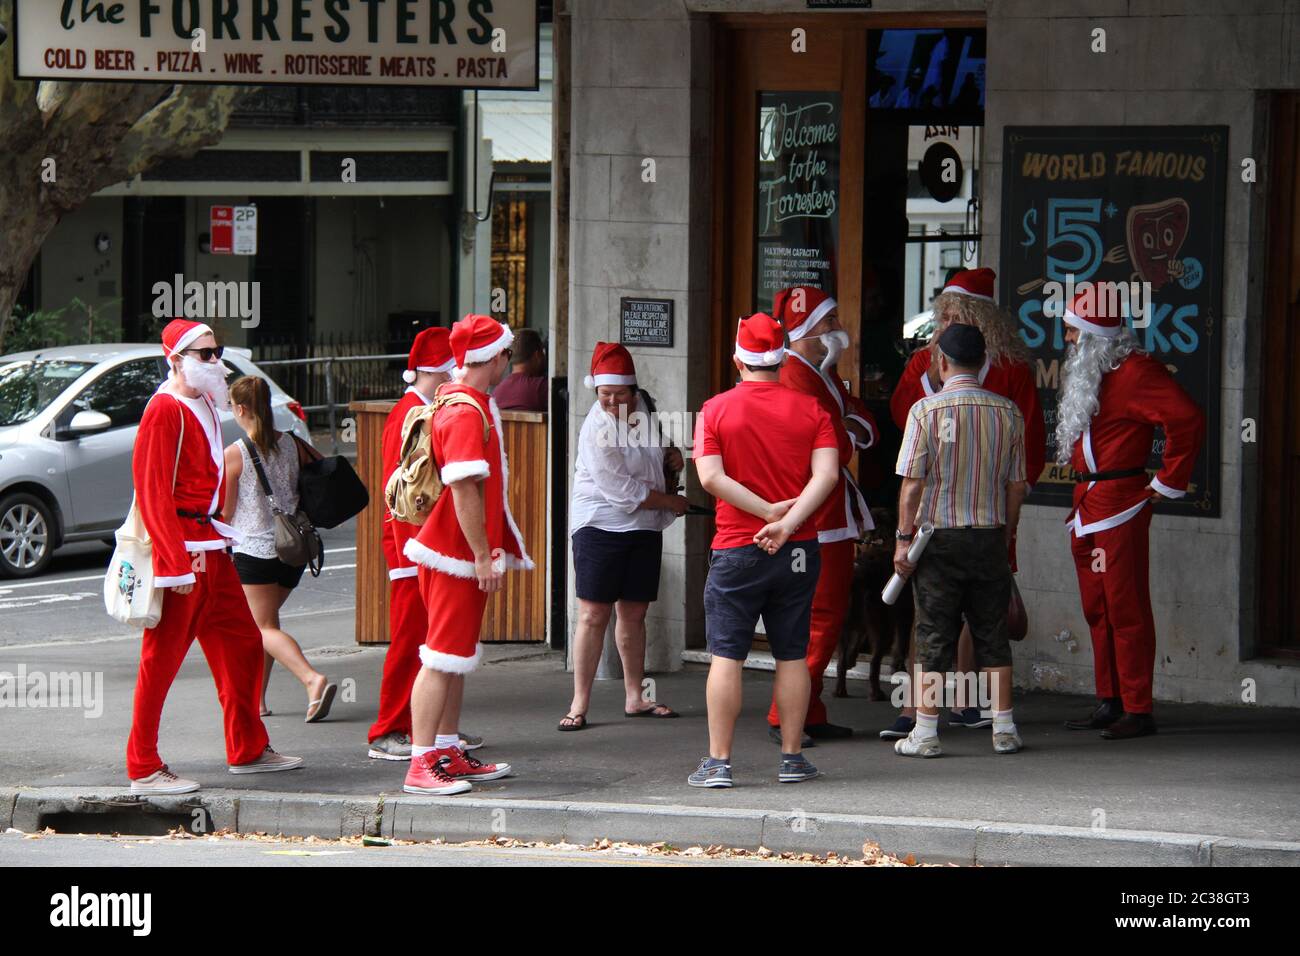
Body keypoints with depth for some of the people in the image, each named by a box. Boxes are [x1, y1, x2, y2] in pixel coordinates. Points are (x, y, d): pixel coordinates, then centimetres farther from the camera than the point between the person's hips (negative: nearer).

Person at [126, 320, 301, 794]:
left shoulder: (205, 405, 14)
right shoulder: (165, 410, -15)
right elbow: (153, 492, -19)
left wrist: (217, 533, 13)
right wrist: (177, 563, -23)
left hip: (211, 546, 10)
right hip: (178, 550, -10)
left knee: (242, 644, 15)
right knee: (162, 659, -4)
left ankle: (248, 750, 27)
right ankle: (143, 768, 1)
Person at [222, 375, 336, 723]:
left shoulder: (235, 455, -12)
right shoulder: (290, 443, 2)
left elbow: (225, 512, -6)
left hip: (254, 549, -6)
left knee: (265, 627, -3)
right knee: (265, 620, 20)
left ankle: (313, 680, -25)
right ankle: (256, 697, 21)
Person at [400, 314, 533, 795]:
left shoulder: (463, 401, 14)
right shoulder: (467, 412, -19)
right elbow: (464, 489, -24)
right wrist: (483, 555, -21)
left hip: (463, 554, 11)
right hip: (458, 555, -11)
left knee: (456, 656, 16)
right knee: (444, 657, -9)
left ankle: (447, 752, 24)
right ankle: (421, 764, -9)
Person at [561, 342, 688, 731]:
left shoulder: (642, 406, 5)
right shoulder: (597, 429, -17)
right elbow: (623, 491, -18)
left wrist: (671, 456, 6)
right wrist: (672, 502, -7)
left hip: (644, 529, 7)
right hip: (601, 526, -6)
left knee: (634, 614, 11)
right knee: (594, 615, -7)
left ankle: (634, 697, 20)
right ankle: (579, 703, -4)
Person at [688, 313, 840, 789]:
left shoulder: (716, 410, -2)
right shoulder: (810, 410, 2)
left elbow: (710, 477, -12)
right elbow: (826, 474, -11)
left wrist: (768, 511, -11)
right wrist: (788, 523, -17)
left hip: (736, 550, -2)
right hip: (797, 551, 2)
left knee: (726, 656, 0)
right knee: (792, 656, 9)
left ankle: (718, 762, -3)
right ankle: (792, 757, 11)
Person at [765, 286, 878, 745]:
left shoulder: (823, 374, 19)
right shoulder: (796, 377, -15)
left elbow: (865, 431, 14)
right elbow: (836, 448, -20)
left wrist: (849, 428, -8)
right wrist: (846, 434, 1)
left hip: (835, 516, 11)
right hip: (817, 521, -11)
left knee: (827, 616, 13)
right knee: (821, 618, -10)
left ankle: (810, 714, 19)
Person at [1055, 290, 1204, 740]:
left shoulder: (1134, 372, -14)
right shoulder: (1086, 374, 16)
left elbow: (1187, 419, -22)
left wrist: (1168, 483, -15)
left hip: (1120, 505, -10)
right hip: (1086, 504, 10)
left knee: (1125, 608, -7)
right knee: (1096, 609, 12)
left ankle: (1137, 710, -5)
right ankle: (1109, 703, 19)